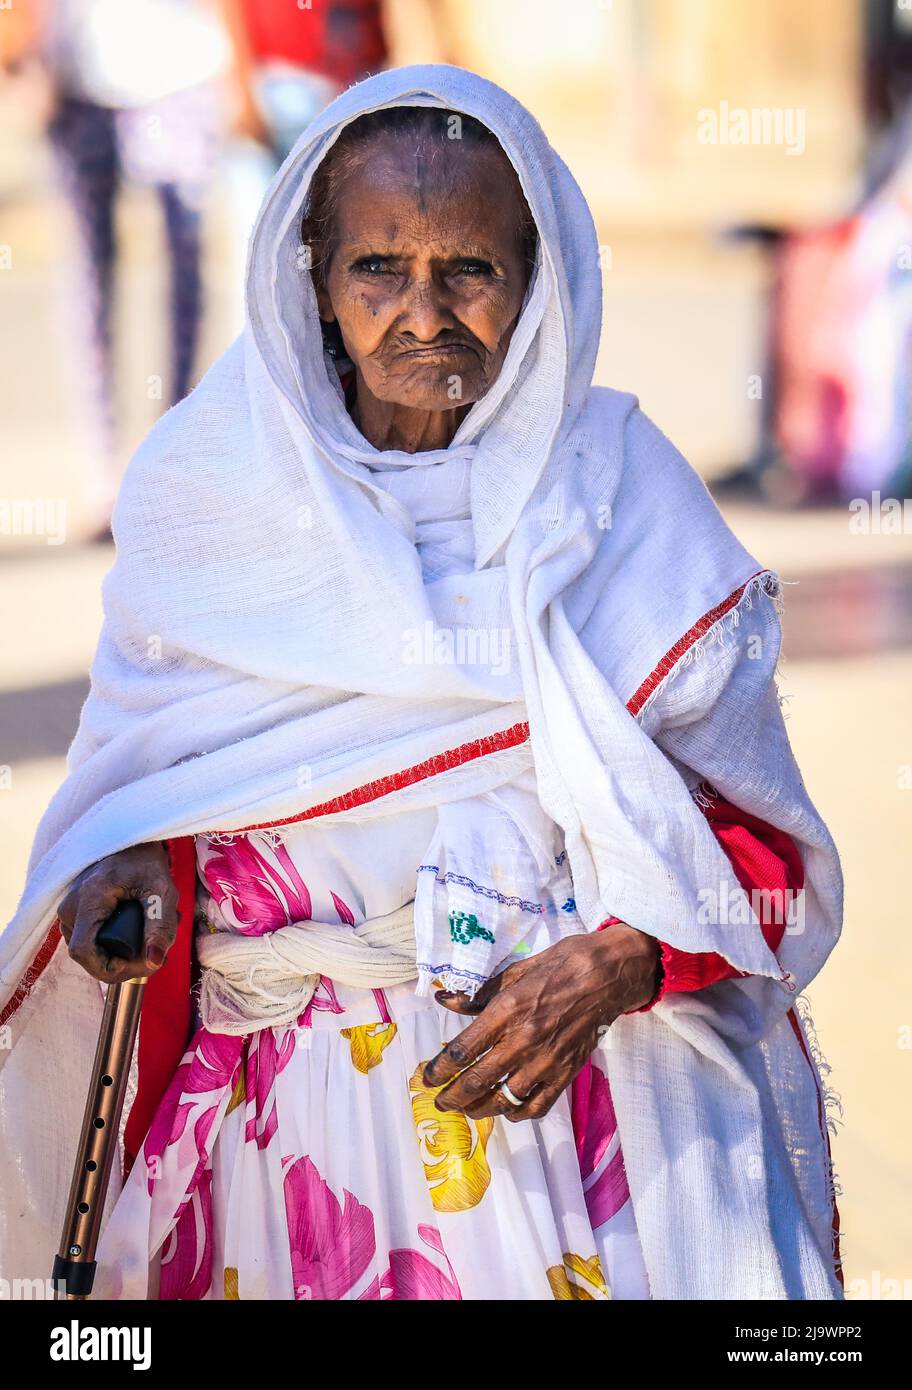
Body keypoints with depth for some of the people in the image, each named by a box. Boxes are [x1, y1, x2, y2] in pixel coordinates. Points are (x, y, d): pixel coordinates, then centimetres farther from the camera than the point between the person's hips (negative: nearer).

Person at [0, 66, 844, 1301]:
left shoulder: (617, 493, 0)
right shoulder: (212, 484, 3)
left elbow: (755, 838, -2)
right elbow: (144, 764, 12)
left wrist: (614, 966, -19)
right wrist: (131, 868, -10)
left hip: (579, 1093, -1)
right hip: (288, 1104, 1)